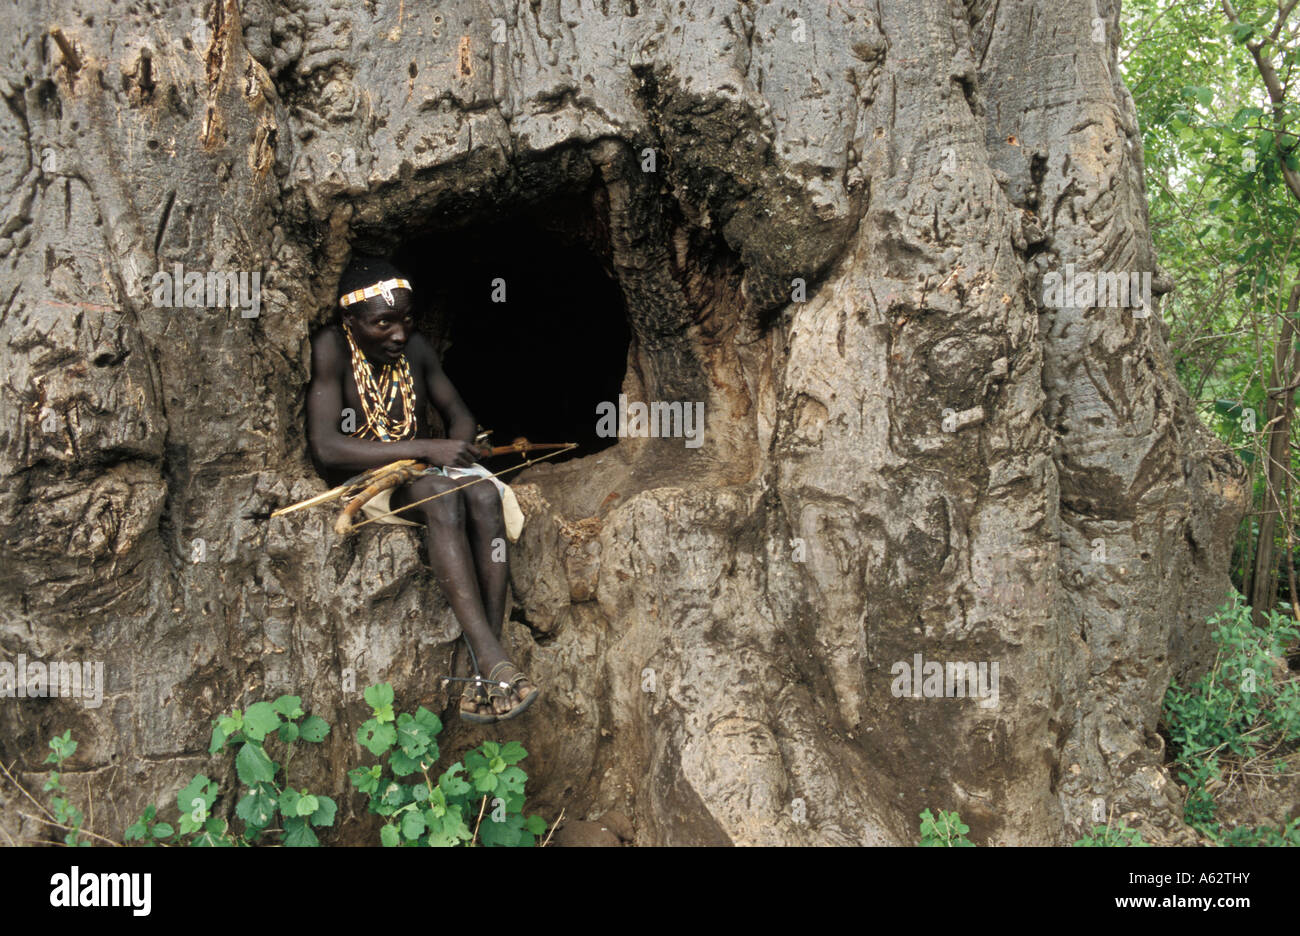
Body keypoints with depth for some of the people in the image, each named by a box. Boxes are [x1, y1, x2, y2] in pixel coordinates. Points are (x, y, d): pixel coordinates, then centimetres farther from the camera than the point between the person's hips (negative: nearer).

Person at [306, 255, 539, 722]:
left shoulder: (415, 346, 3)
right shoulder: (331, 348, -14)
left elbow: (458, 412, 14)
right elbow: (325, 447, -24)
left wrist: (457, 446, -11)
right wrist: (426, 449, -28)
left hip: (425, 469, 5)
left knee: (485, 495, -28)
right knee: (441, 496, -36)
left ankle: (486, 669, -34)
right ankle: (496, 664, -44)